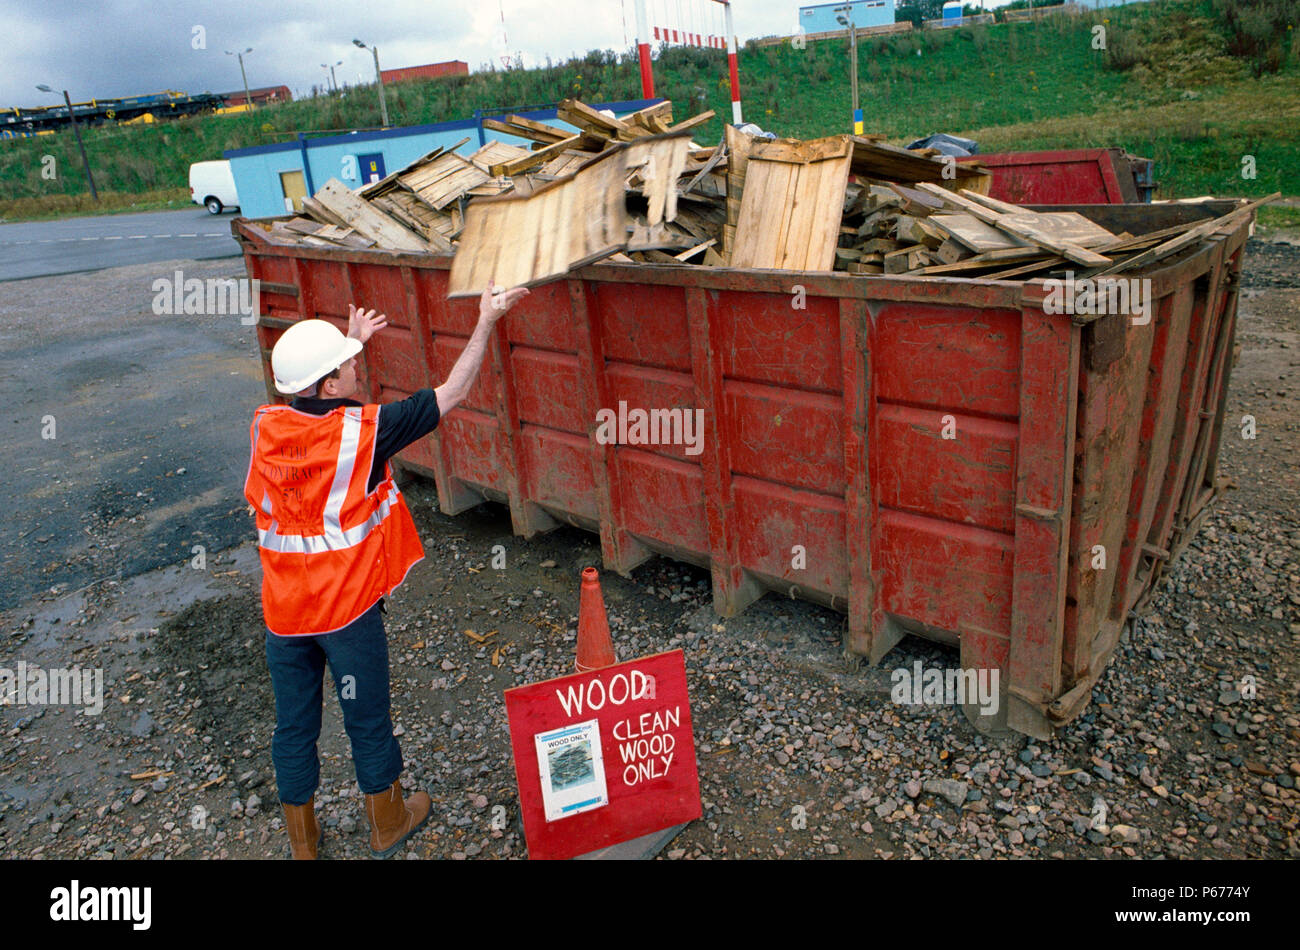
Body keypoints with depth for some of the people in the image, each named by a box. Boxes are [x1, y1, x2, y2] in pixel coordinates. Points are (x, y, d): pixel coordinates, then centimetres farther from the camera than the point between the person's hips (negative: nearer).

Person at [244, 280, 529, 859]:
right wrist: (486, 323, -5)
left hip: (283, 611, 5)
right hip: (348, 609, -5)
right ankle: (388, 824, 36)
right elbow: (451, 394, -13)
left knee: (293, 726, 17)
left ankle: (302, 842, 36)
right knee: (368, 720, 14)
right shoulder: (361, 431, -20)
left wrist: (350, 341, 28)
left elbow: (312, 401, 19)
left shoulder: (266, 427, -5)